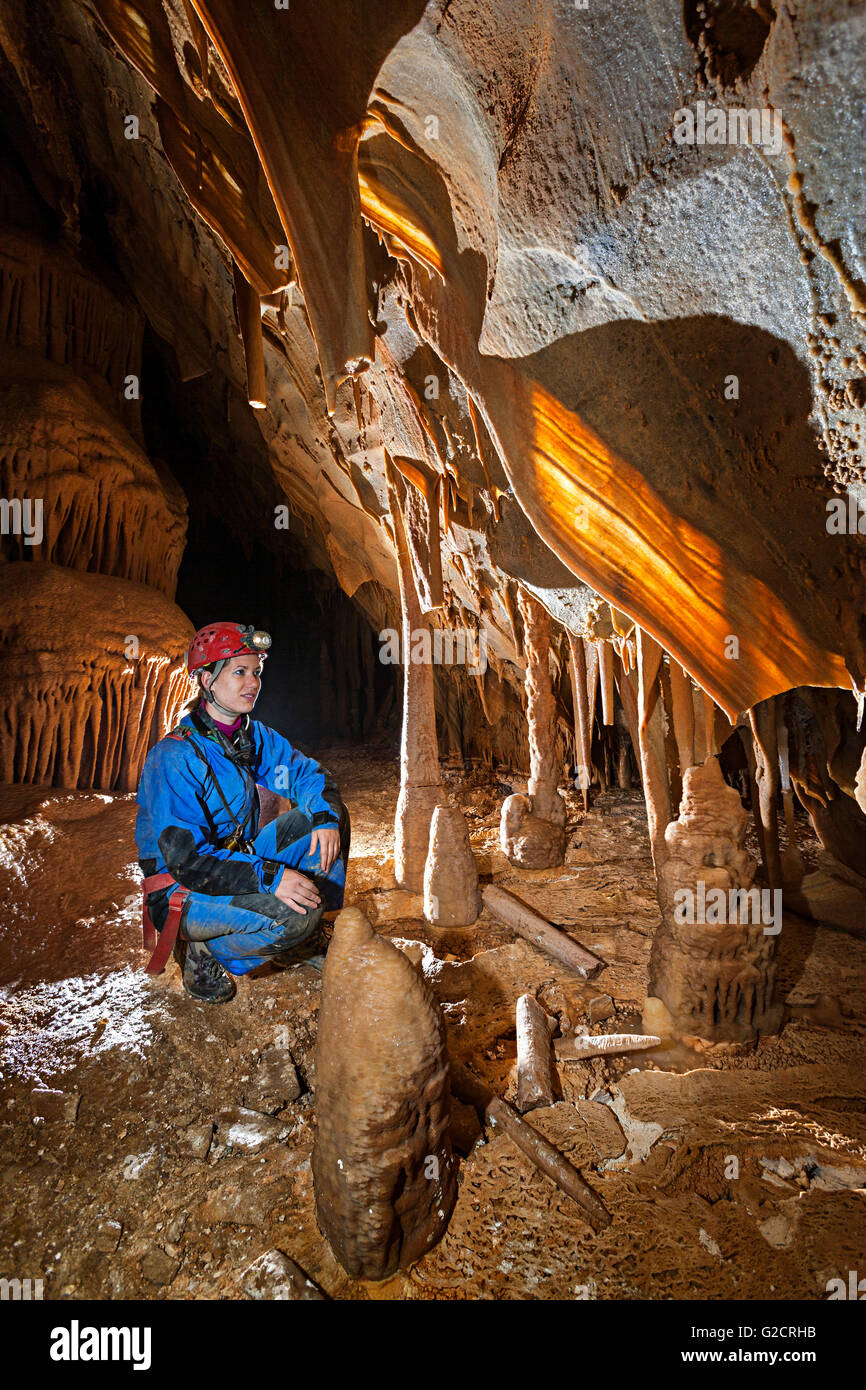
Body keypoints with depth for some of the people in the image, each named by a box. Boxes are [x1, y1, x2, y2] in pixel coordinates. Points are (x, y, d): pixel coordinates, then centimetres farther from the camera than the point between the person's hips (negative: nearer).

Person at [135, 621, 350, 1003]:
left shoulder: (254, 736, 0)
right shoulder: (174, 758, -25)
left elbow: (308, 774, 7)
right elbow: (186, 860, -30)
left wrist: (325, 817, -16)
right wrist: (269, 877, -37)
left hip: (238, 861, 8)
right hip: (182, 892, -8)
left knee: (328, 816, -3)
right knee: (291, 915, -31)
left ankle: (304, 939, 10)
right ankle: (206, 953, -2)